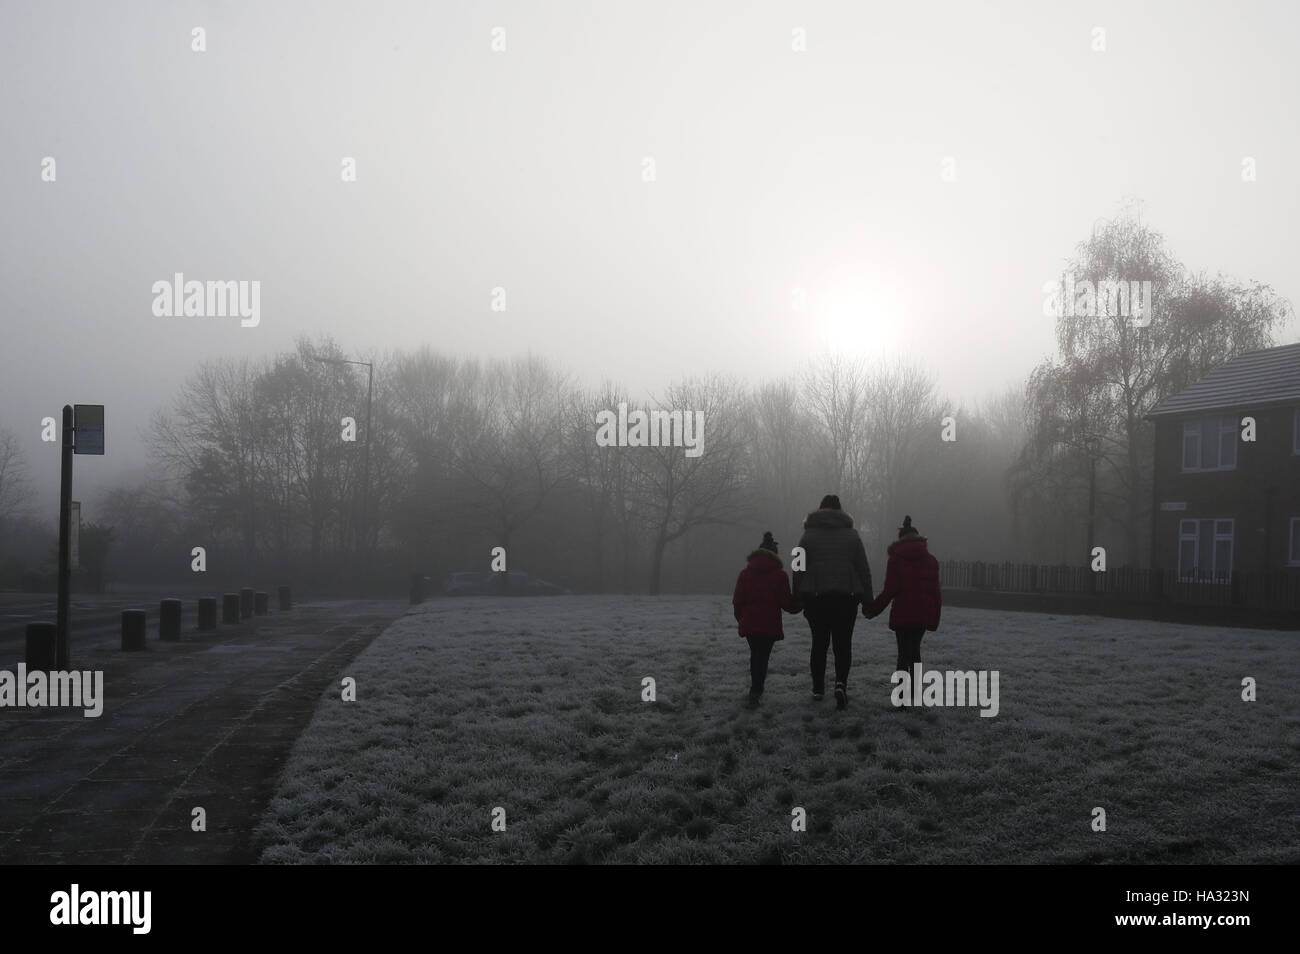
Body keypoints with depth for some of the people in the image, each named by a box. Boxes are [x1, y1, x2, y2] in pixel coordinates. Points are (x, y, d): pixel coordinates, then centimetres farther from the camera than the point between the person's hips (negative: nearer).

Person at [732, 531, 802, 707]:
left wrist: (741, 619, 18)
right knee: (763, 657, 2)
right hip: (770, 625, -3)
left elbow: (737, 601, 4)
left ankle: (755, 689, 31)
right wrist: (799, 605, 16)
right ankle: (755, 692, -12)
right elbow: (786, 602, -4)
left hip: (749, 624, 3)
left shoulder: (745, 574, 4)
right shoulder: (779, 575, -4)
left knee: (755, 655, 20)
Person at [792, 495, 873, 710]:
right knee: (843, 643, 5)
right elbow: (863, 569, 4)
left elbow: (799, 570, 1)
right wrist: (867, 599, 9)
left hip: (815, 598, 0)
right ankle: (841, 683, -16)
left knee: (819, 642, 12)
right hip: (846, 598, 0)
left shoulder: (809, 535, 2)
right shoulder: (851, 534, 4)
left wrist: (797, 598, 8)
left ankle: (818, 688, 17)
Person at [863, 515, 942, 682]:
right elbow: (935, 591, 6)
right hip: (923, 613, 3)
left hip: (902, 613, -3)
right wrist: (935, 617, 13)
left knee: (904, 652, 1)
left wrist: (872, 609, 1)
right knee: (915, 649, 18)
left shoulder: (896, 559, -3)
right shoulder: (931, 560, 7)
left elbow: (889, 590, -8)